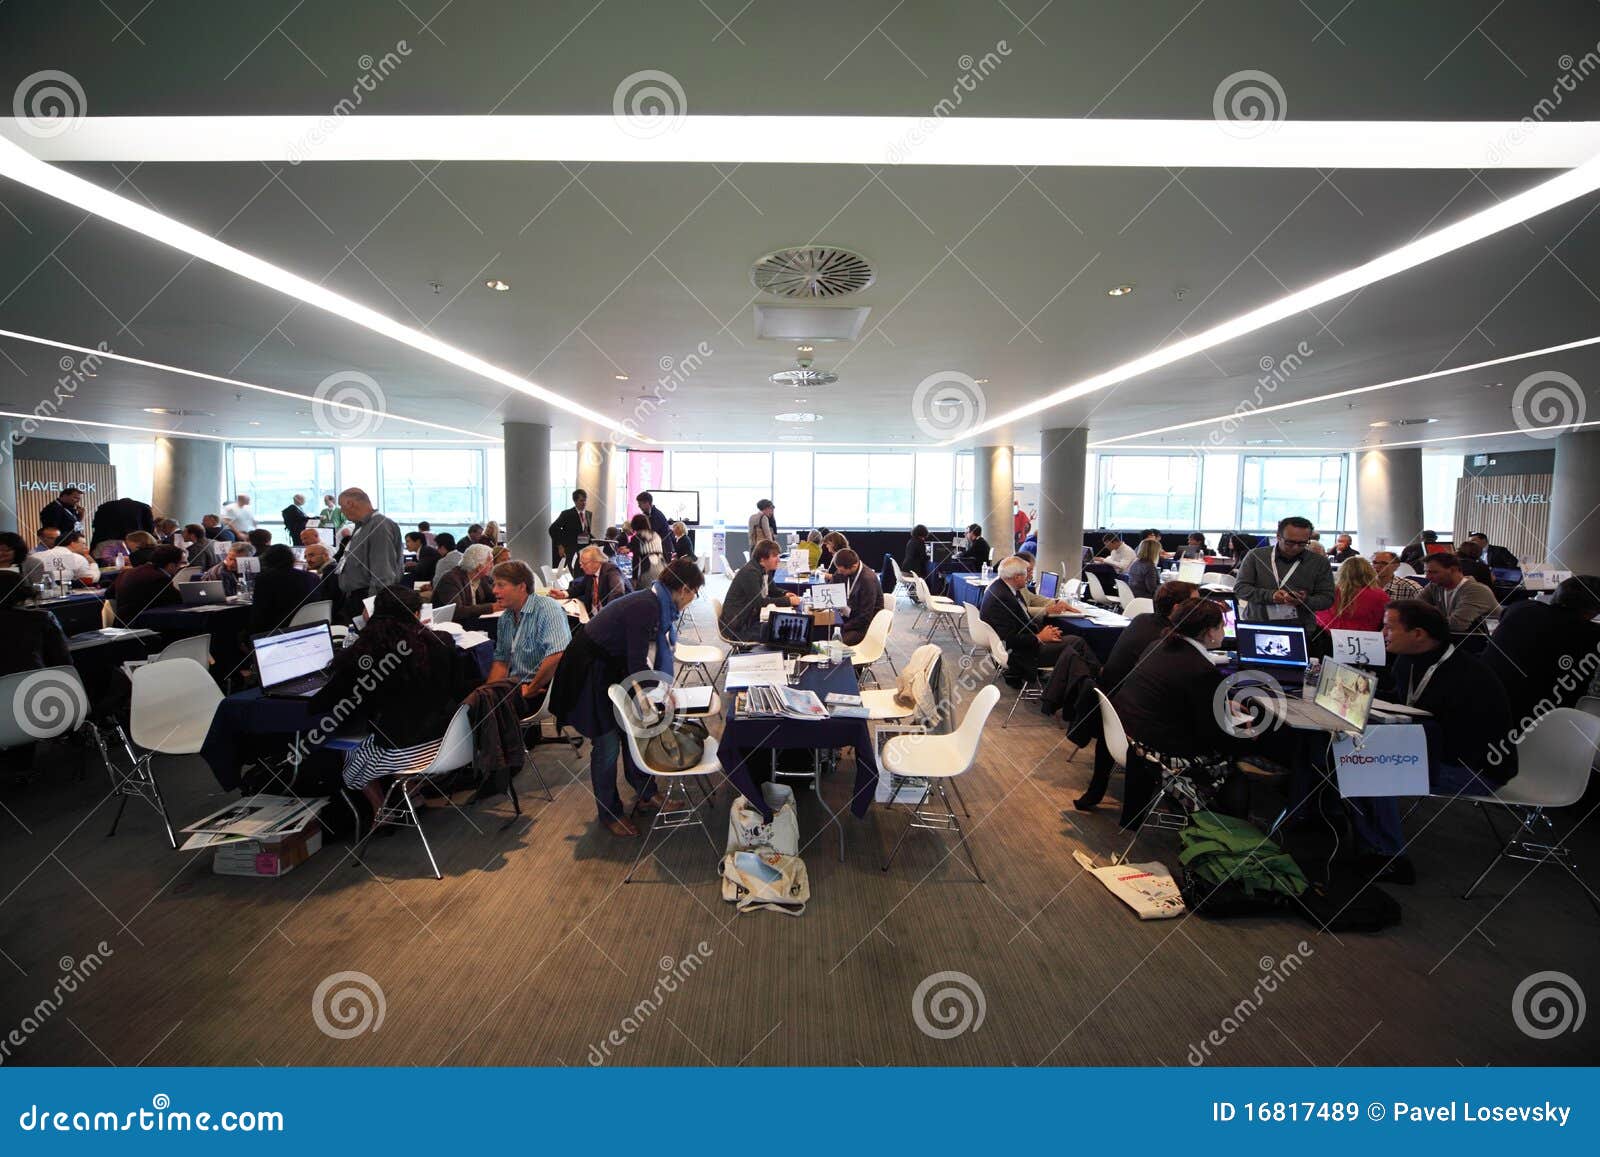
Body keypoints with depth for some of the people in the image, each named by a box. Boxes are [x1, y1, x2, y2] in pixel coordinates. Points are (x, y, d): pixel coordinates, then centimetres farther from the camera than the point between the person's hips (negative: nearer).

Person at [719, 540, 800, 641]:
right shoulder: (750, 572, -20)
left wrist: (785, 594, 1)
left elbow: (771, 590, 24)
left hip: (752, 619, 9)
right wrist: (788, 601, -26)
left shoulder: (766, 570, 8)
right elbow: (758, 602, -27)